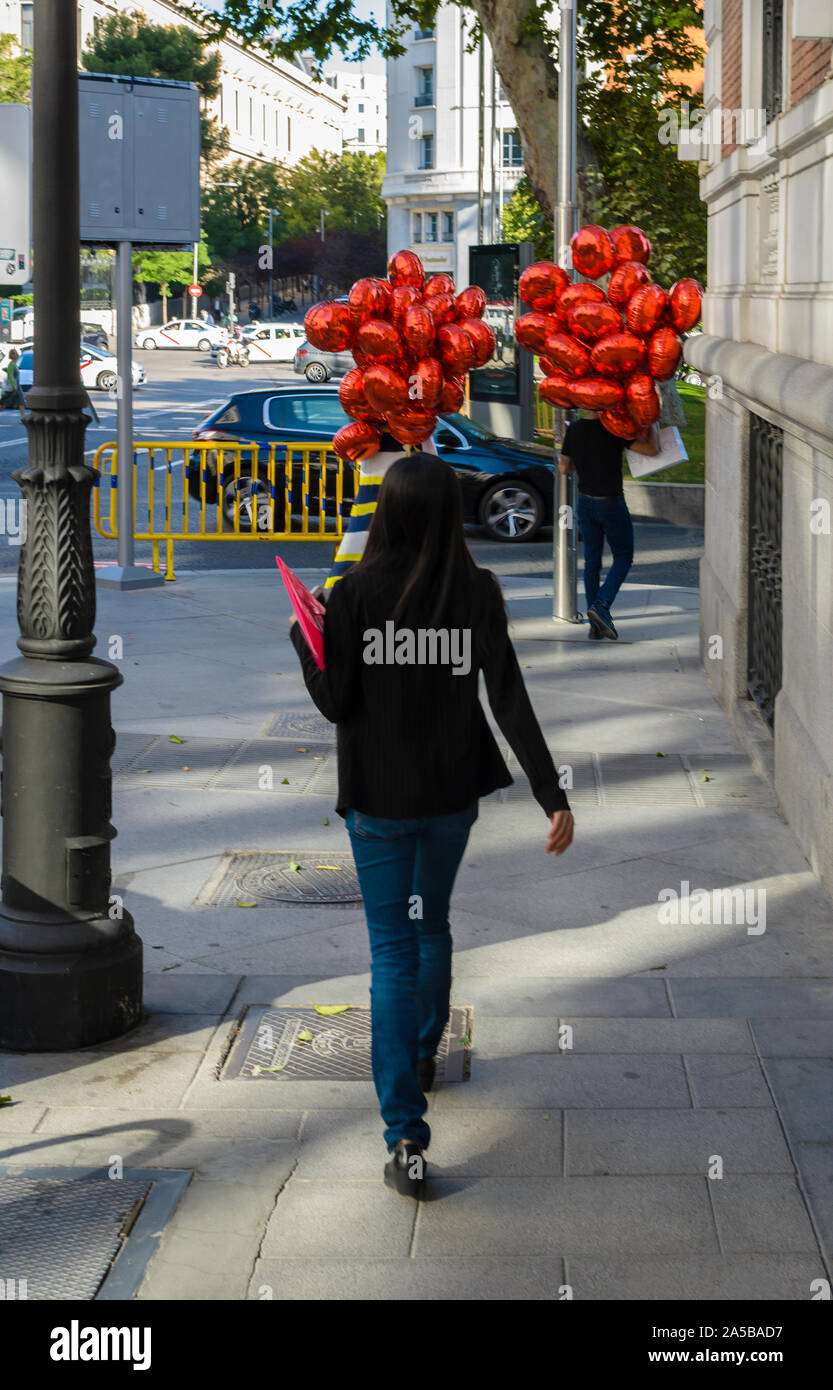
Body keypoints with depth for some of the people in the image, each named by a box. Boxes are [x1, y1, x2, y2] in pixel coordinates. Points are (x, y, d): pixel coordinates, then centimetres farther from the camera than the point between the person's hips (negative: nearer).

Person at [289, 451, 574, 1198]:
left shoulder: (355, 593, -13)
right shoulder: (477, 592, -8)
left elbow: (335, 702, -11)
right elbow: (510, 698, -12)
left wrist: (304, 635, 5)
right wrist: (552, 794, -12)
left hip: (378, 799, -2)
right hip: (452, 792, 3)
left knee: (393, 951, 1)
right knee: (432, 925, 26)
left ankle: (407, 1137, -7)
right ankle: (423, 1050, 51)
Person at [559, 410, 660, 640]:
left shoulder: (573, 431, -1)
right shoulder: (614, 430, -17)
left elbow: (563, 468, 8)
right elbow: (652, 448, -16)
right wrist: (652, 425, 2)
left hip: (585, 502, 5)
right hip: (611, 503, -5)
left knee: (592, 561, 11)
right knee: (623, 558, 8)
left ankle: (595, 626, 10)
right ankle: (601, 605, -13)